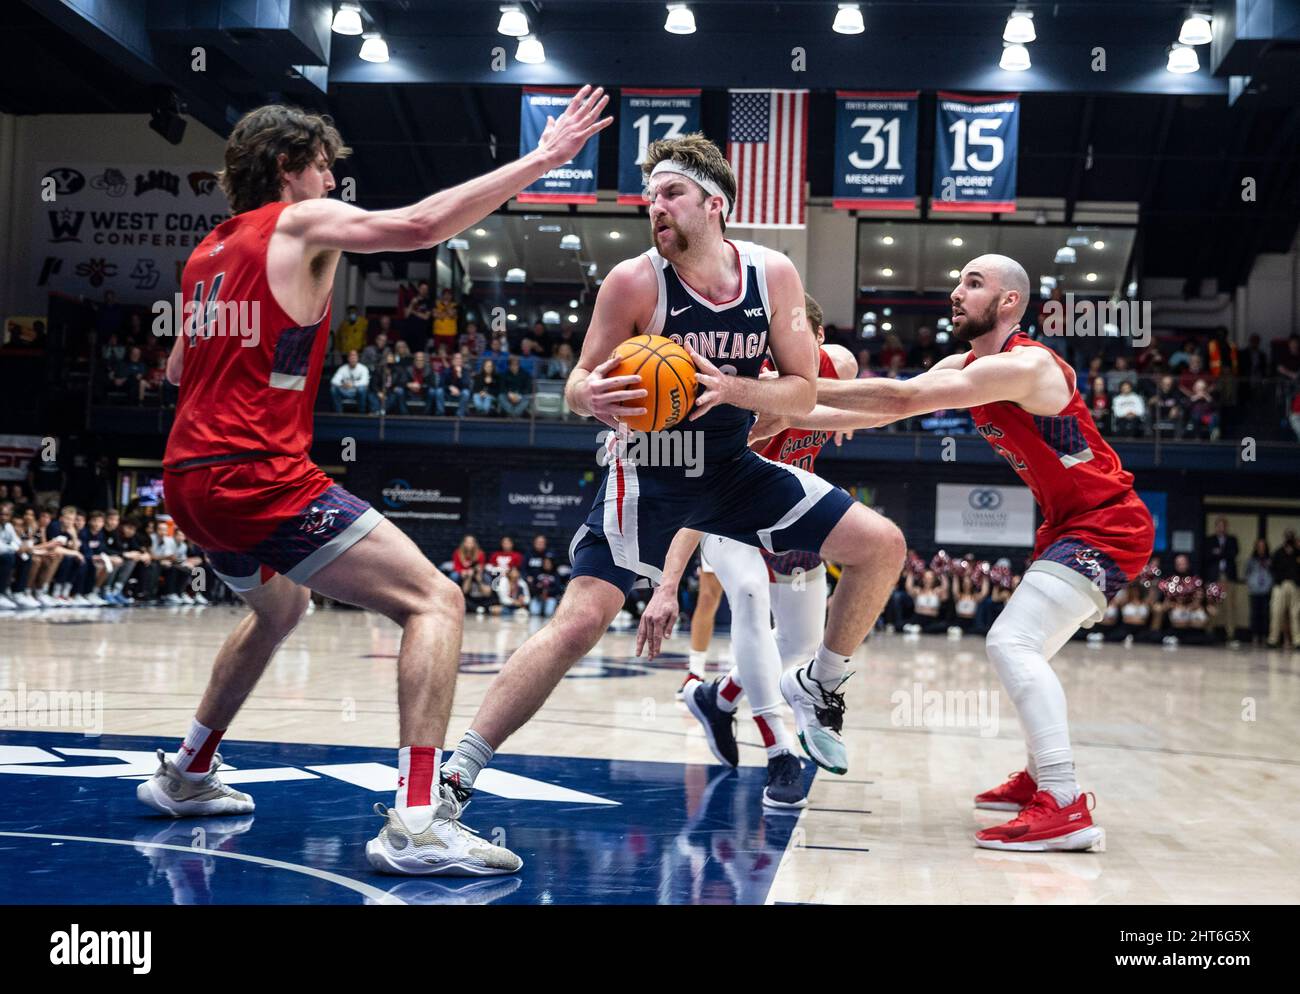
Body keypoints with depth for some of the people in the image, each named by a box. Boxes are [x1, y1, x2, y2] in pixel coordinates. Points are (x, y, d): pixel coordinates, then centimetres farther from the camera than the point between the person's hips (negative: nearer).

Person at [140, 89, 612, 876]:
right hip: (260, 475, -9)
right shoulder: (302, 222, -2)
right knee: (435, 601, -12)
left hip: (190, 479, 9)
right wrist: (540, 160, -15)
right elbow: (417, 226, -18)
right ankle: (417, 822, -25)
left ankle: (187, 775, 43)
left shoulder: (210, 249, 21)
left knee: (280, 608, 36)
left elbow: (177, 368, 32)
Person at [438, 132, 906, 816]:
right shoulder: (635, 281, -16)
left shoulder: (773, 275, -8)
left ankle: (819, 685, 20)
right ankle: (457, 773, -13)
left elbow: (803, 392, -5)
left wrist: (729, 388, -24)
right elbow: (577, 387, -11)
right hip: (649, 473, -4)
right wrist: (593, 396, -36)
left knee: (881, 545, -1)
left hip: (733, 469, 4)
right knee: (578, 620, -18)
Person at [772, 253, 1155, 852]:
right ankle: (1040, 778, 38)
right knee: (1023, 651, 23)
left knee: (1011, 644, -23)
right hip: (1070, 526, 11)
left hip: (1107, 526, -11)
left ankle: (1066, 808, -26)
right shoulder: (965, 366, 7)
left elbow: (901, 400, -30)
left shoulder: (1024, 366, -23)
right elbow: (886, 412, 5)